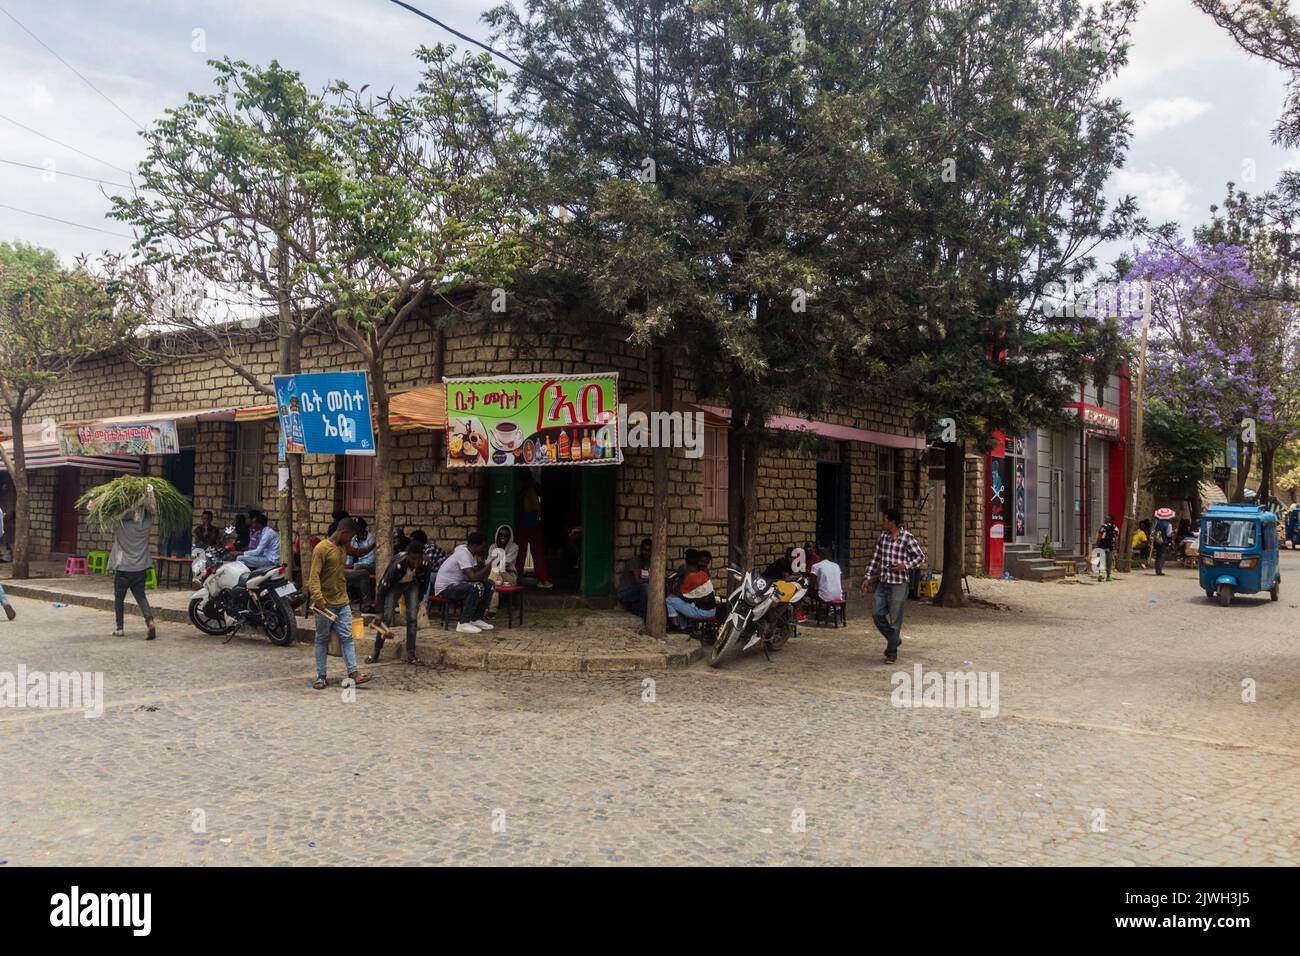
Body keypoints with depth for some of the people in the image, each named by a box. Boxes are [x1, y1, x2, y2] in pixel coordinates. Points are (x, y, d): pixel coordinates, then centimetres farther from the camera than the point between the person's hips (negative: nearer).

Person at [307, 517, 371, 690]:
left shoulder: (343, 547, 10)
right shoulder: (321, 549, -14)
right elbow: (314, 576, -19)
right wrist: (318, 598, -26)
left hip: (343, 602, 7)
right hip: (325, 604, -6)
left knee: (347, 638, 1)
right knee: (322, 640, 5)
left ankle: (353, 674, 0)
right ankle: (321, 676, 12)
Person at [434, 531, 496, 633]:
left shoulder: (468, 551, 7)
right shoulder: (463, 554, -22)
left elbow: (475, 573, 7)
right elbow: (472, 577, -30)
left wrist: (480, 565, -13)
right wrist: (487, 568, -18)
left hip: (457, 584, 10)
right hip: (445, 587, -10)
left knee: (488, 584, 5)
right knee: (476, 587, -32)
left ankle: (476, 619, 9)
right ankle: (463, 623, -23)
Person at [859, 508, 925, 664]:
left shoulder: (907, 538, -9)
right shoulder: (882, 537, 7)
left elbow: (921, 557, -3)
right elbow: (875, 559, 13)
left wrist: (905, 565, -17)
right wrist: (868, 577, 7)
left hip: (899, 584, -6)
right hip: (883, 582, 6)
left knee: (895, 619, 0)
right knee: (877, 614, 5)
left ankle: (892, 652, 11)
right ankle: (894, 639, 28)